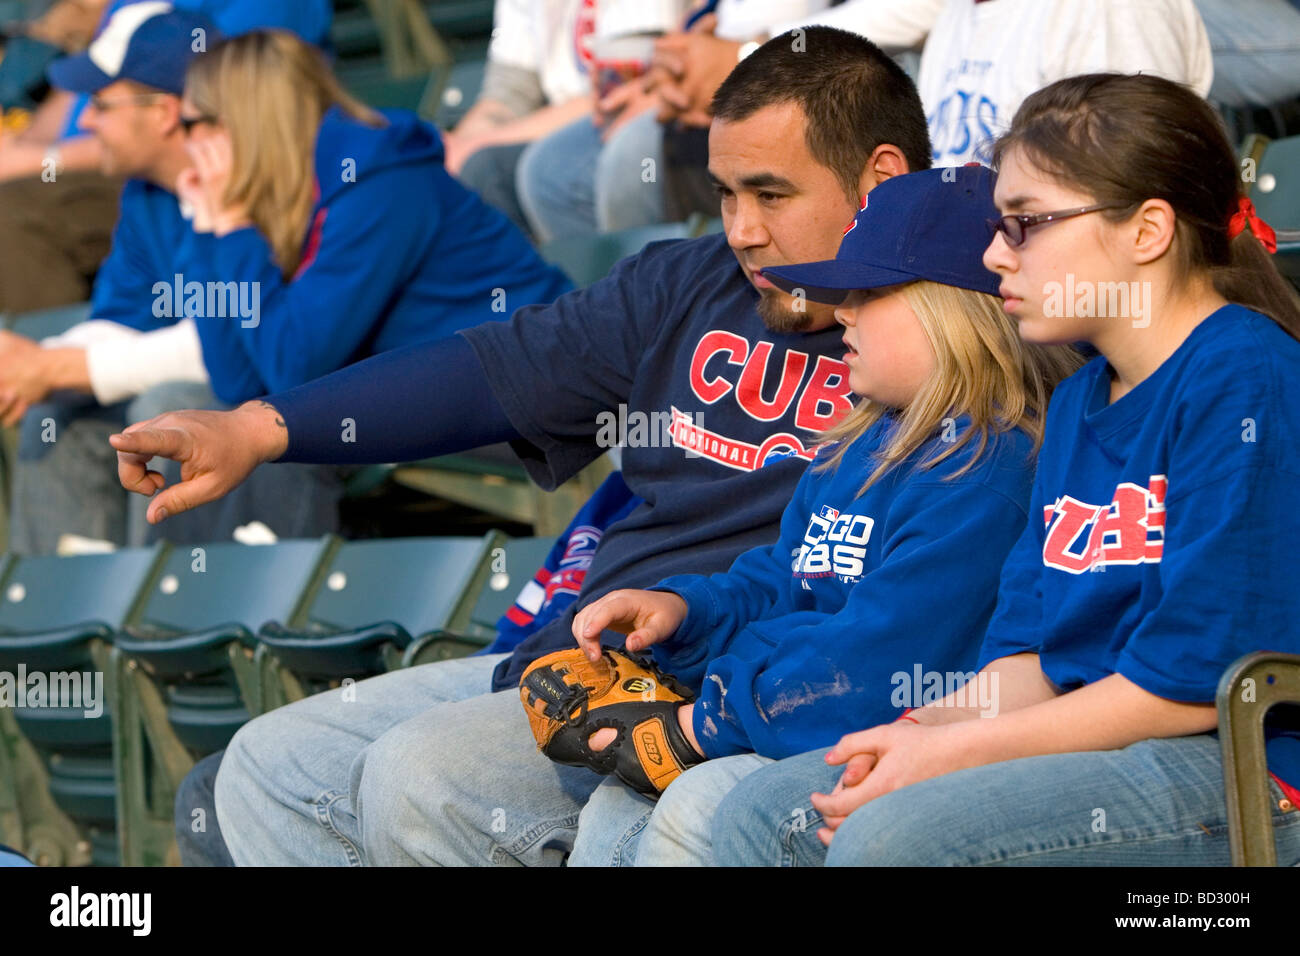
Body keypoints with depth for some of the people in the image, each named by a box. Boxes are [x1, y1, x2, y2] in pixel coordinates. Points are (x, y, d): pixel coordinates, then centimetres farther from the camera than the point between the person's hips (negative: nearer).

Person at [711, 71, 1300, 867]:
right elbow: (1030, 652, 15)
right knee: (764, 815, 1)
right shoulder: (1079, 402, 18)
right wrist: (922, 732, -6)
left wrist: (952, 751, -14)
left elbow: (1194, 682, -17)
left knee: (894, 837, -28)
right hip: (1093, 740, 10)